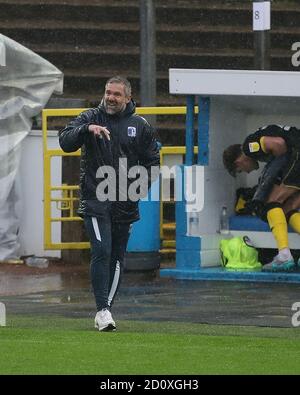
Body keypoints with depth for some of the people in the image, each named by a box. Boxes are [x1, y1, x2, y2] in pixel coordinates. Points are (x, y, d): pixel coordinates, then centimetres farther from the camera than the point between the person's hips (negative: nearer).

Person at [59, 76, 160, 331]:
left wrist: (141, 186, 1)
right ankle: (102, 310, -17)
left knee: (118, 257, 6)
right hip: (95, 199, -3)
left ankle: (107, 308, 15)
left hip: (126, 203, 3)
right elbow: (65, 142, -11)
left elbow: (153, 160, 14)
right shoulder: (90, 118, 2)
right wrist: (87, 129, -27)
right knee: (101, 252, -15)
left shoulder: (140, 126, 7)